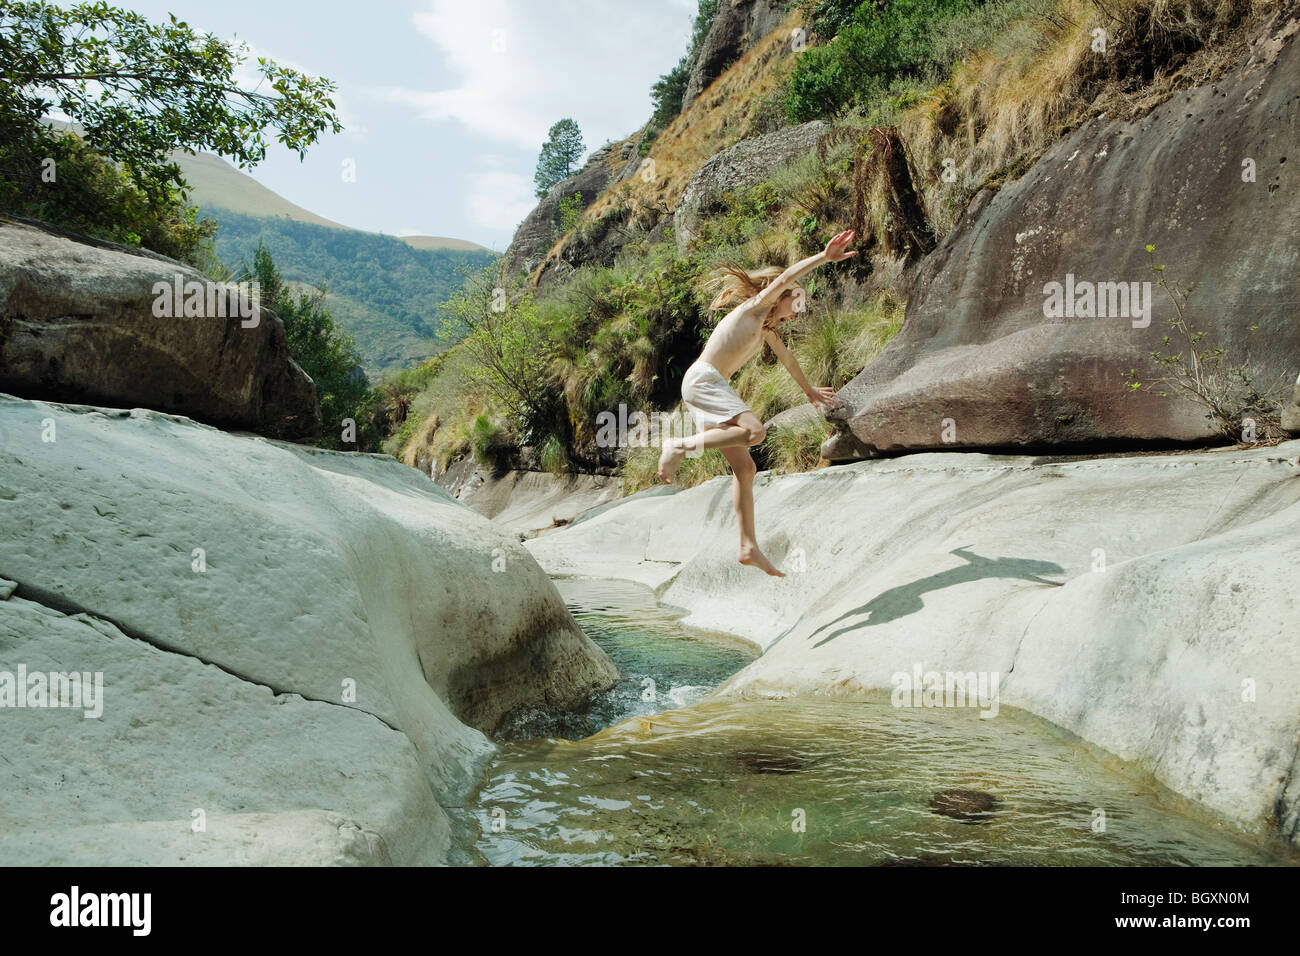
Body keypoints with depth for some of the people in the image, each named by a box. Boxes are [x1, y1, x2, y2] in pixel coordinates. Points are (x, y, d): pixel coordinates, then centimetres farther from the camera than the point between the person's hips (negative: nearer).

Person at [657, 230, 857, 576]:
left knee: (745, 467, 2)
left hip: (711, 387, 9)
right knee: (754, 431, -29)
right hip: (702, 378, -9)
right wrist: (823, 258, -20)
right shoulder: (755, 307, 1)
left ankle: (749, 547, 1)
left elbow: (787, 359, 43)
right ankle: (679, 446, -19)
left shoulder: (768, 328, 26)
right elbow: (784, 279, -16)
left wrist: (809, 390, 56)